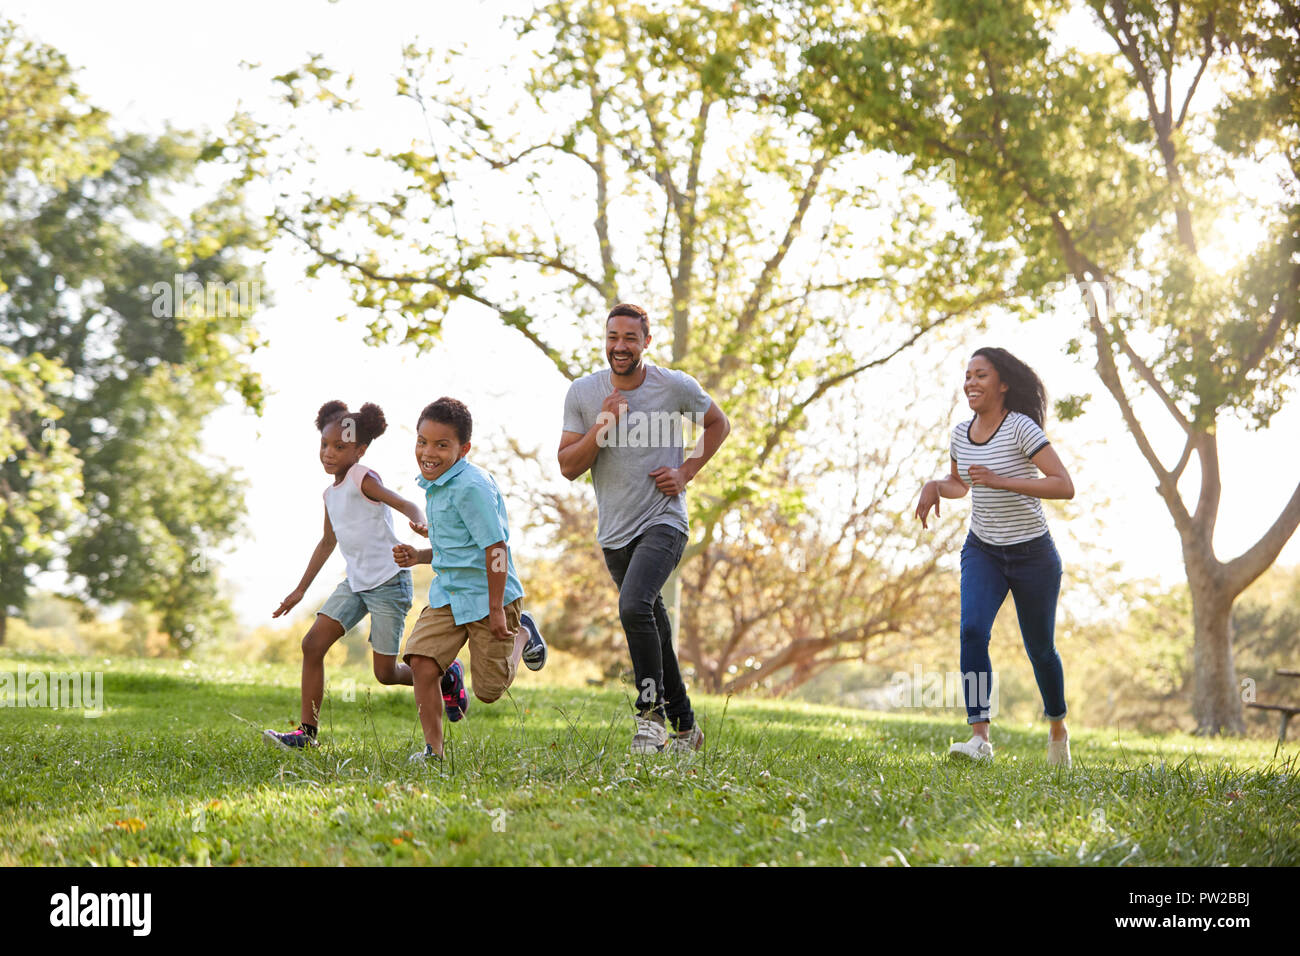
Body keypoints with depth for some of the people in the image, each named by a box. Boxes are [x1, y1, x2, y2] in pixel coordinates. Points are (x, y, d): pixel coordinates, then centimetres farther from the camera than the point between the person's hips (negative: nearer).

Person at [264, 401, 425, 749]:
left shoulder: (362, 478, -12)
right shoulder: (331, 493, 12)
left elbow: (406, 504, -24)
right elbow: (328, 541, 26)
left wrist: (420, 525, -48)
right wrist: (300, 589, 29)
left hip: (388, 581, -8)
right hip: (355, 582, 8)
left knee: (386, 673, -3)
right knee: (313, 644, -5)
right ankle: (307, 731, 0)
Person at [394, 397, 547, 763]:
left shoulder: (471, 487, -21)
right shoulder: (435, 486, 9)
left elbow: (495, 547, -21)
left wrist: (496, 609, -21)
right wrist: (418, 556, 5)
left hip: (488, 595, -7)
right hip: (447, 594, 7)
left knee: (489, 691, 3)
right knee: (420, 661, -13)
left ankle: (522, 633, 32)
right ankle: (433, 750, 1)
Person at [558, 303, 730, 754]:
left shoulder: (676, 387, -7)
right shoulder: (583, 393, -1)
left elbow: (718, 424, 11)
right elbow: (568, 467, -2)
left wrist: (686, 472, -3)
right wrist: (603, 426, -17)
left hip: (663, 521, -4)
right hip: (615, 531, 4)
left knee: (634, 606, -27)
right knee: (652, 624, 13)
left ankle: (651, 713, -15)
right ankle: (684, 727, 26)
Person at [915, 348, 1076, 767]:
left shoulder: (1021, 427, -18)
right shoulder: (961, 433, 0)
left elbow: (1065, 486, -25)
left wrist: (1000, 480, -31)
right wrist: (934, 487, -3)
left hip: (1032, 554, -4)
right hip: (982, 550, 4)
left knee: (1040, 649, 10)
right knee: (973, 630, -21)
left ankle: (1057, 726, 38)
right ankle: (980, 737, -24)